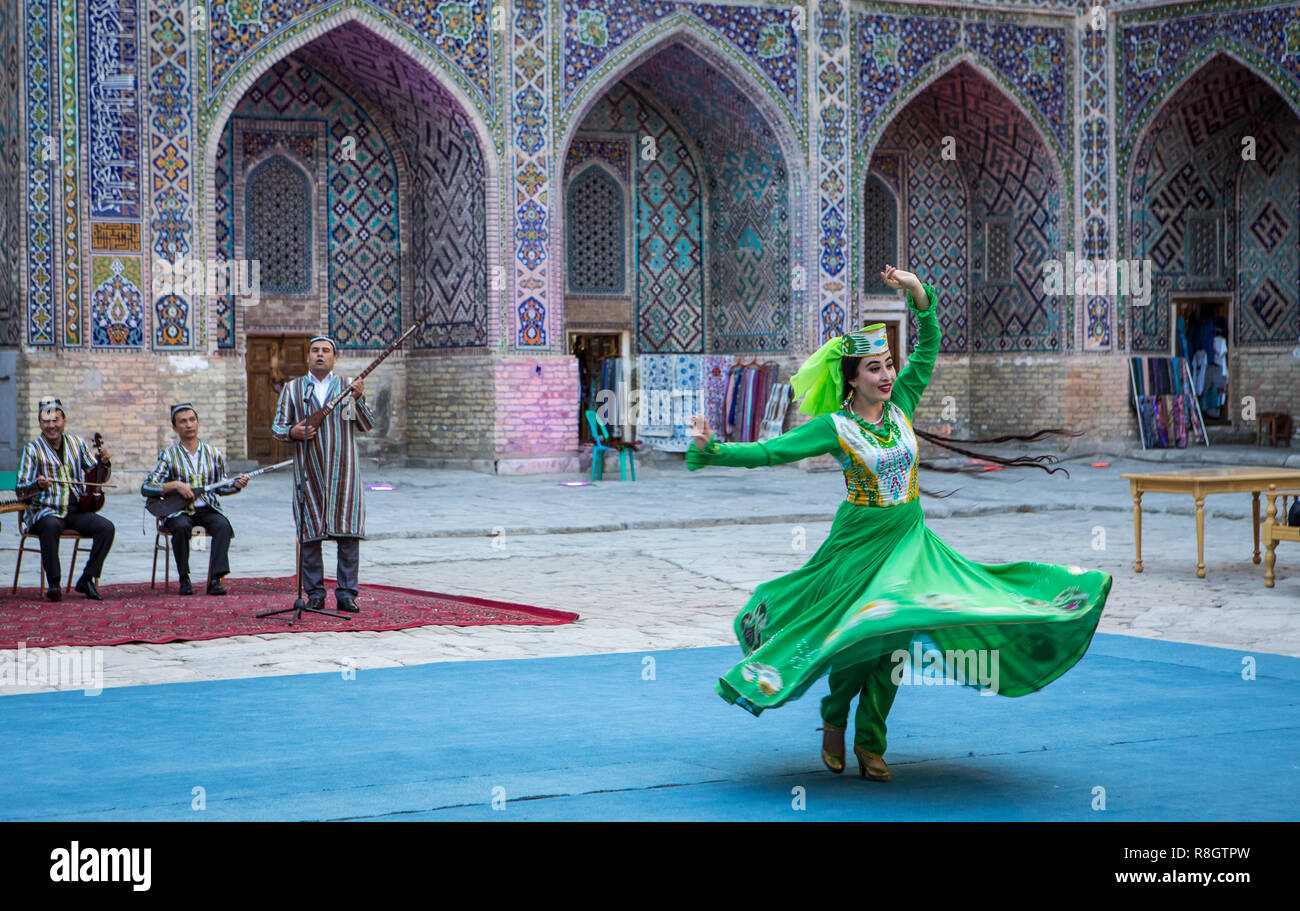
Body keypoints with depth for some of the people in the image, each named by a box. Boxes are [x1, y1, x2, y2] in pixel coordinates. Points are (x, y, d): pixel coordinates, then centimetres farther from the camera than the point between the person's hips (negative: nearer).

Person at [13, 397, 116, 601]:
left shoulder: (77, 444, 12)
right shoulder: (33, 449, 1)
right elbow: (20, 490, -4)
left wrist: (103, 462, -5)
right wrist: (38, 486, -26)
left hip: (75, 510, 4)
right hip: (45, 511, -4)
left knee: (106, 527, -21)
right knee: (51, 526, -38)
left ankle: (87, 579, -12)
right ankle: (53, 584, -33)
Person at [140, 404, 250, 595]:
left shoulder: (213, 454, 11)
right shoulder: (169, 456, 3)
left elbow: (219, 487, 20)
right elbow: (145, 488, -3)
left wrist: (236, 485, -1)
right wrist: (175, 485, -15)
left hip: (208, 509, 2)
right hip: (180, 511, -2)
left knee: (223, 525, -30)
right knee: (181, 527, -35)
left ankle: (215, 580, -32)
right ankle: (184, 579, -20)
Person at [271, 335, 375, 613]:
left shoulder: (347, 387, 13)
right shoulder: (293, 388, 13)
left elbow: (367, 425, 6)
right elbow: (276, 428, 11)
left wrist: (359, 399, -10)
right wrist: (292, 432, -11)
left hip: (343, 469, 0)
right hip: (308, 470, 0)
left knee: (348, 533, -6)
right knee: (310, 533, -1)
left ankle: (346, 593, 0)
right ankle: (315, 594, 7)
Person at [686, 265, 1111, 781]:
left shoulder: (901, 404, 3)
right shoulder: (833, 426, -10)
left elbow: (929, 346, 8)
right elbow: (767, 452, -14)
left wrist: (918, 291, -4)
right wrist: (711, 450, -24)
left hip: (911, 539, 4)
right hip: (861, 540, -4)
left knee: (892, 640, 3)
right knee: (858, 634, -5)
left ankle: (870, 744, 12)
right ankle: (834, 721, 23)